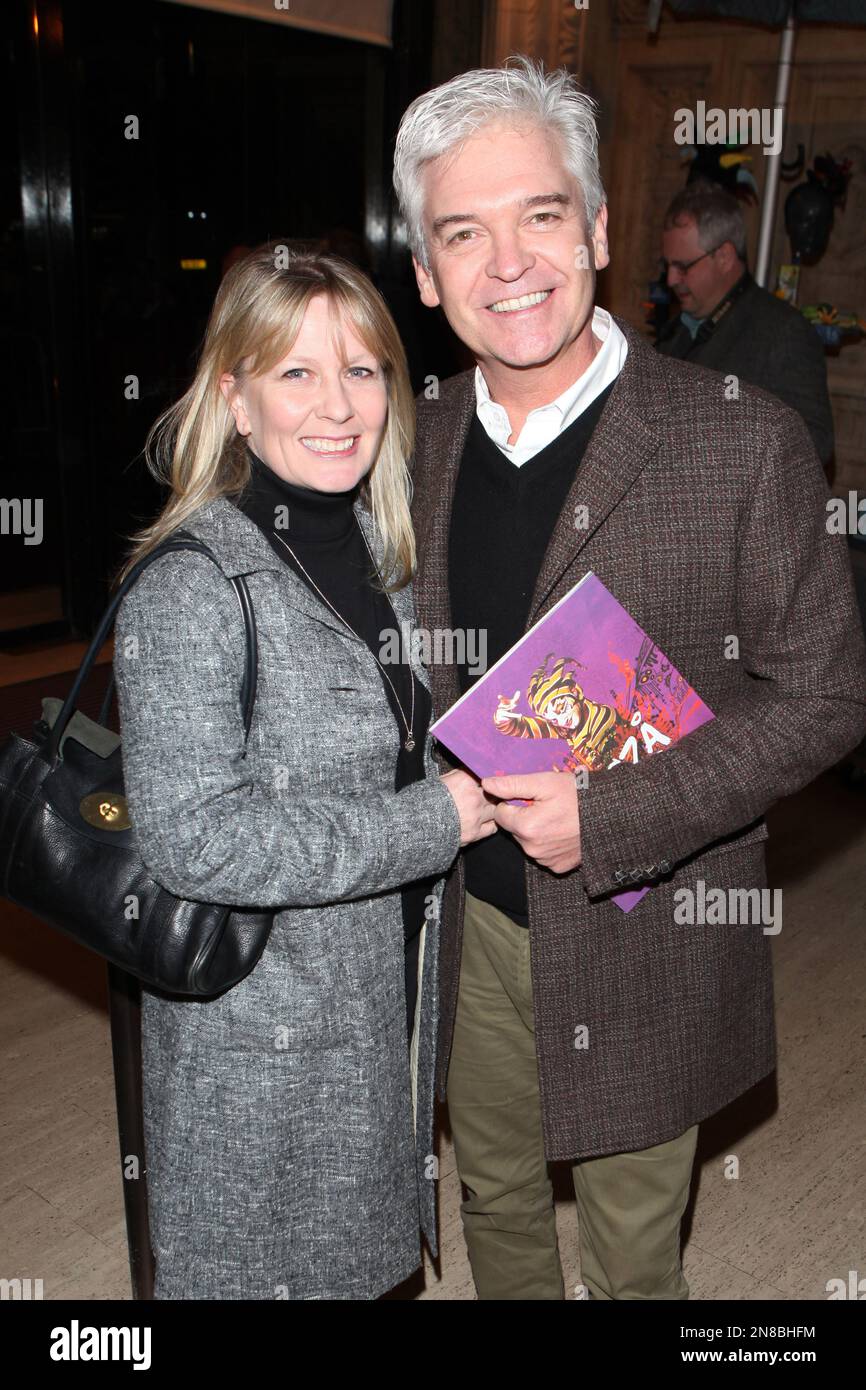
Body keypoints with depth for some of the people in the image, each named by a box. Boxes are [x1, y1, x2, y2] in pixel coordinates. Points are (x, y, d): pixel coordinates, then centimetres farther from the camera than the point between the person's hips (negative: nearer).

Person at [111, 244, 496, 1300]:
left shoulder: (379, 544, 1)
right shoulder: (190, 591, -23)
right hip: (260, 1034, -7)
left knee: (362, 1249, 26)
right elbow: (194, 840, -28)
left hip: (391, 986, 7)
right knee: (263, 1263, 17)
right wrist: (428, 825, -24)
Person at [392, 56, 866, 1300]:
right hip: (469, 926, 4)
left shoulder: (746, 444, -17)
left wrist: (610, 818, -22)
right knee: (497, 1205, 27)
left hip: (643, 947, -4)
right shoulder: (422, 439, -1)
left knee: (632, 1255, 19)